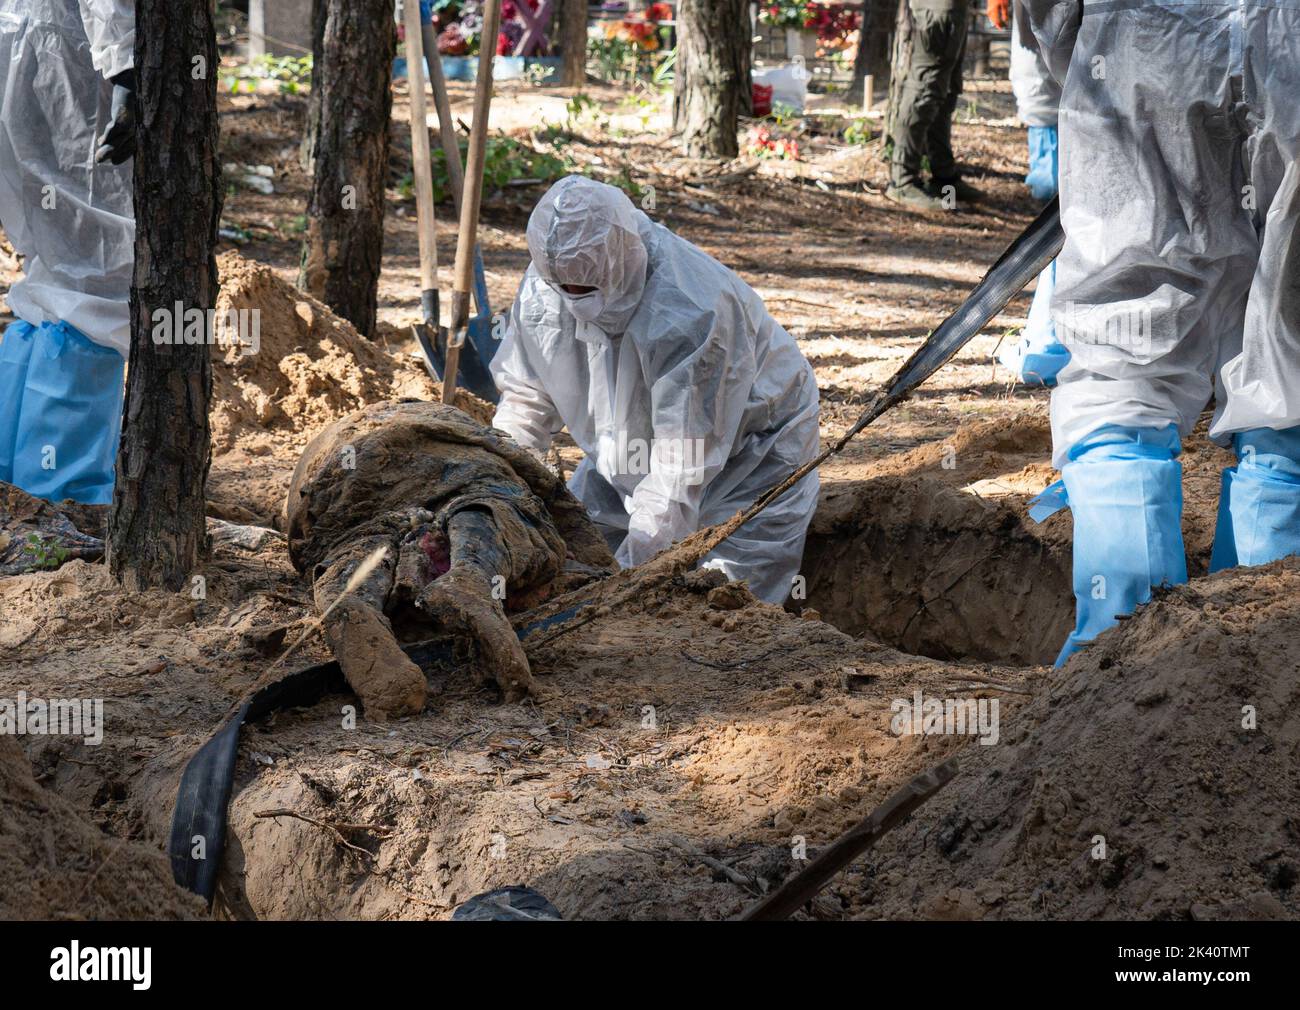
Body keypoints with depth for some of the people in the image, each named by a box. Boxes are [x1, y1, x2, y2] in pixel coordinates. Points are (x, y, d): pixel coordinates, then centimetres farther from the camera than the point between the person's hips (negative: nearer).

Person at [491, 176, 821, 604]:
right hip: (624, 466, 7)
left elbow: (682, 470, -38)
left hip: (747, 453, -7)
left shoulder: (690, 315, -38)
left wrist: (631, 572, -40)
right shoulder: (543, 287, -16)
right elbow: (525, 397, 1)